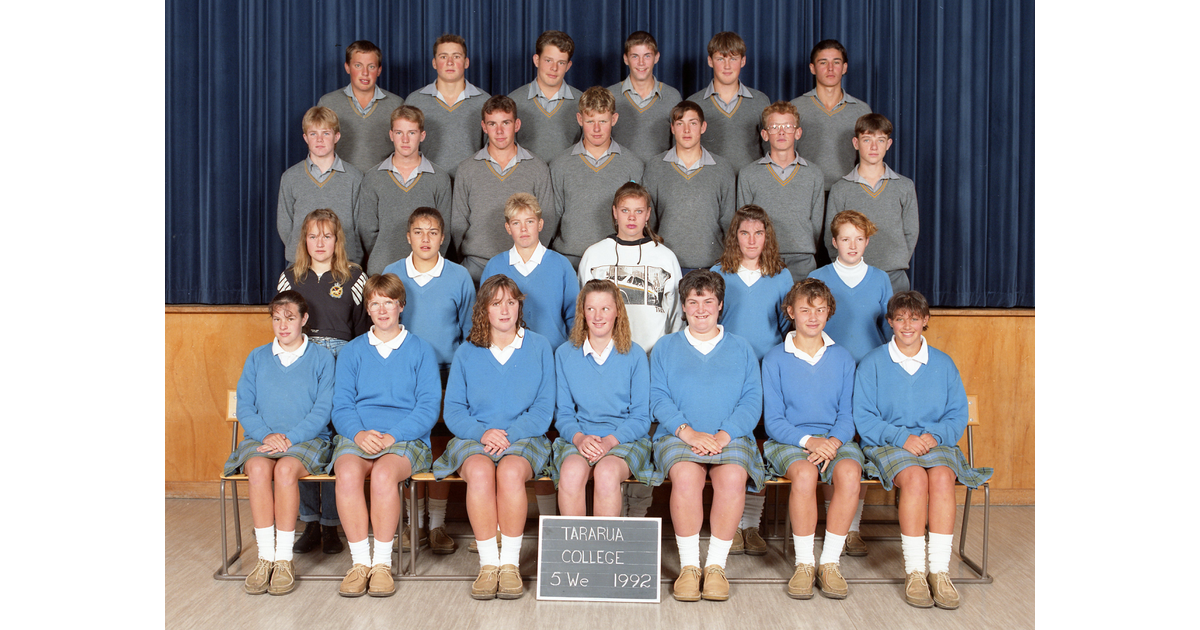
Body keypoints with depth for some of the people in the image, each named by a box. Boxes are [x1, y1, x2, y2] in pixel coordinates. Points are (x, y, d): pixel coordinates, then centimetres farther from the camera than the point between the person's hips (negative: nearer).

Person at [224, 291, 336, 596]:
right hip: (261, 437, 2)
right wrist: (267, 434, -11)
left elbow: (322, 410, -2)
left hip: (307, 439, -2)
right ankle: (265, 556, -27)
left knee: (285, 469, -34)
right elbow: (244, 406, 8)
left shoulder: (321, 358, 7)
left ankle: (284, 557, -26)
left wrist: (289, 437, -16)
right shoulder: (257, 357, 16)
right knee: (259, 468, -32)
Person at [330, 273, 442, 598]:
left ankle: (382, 563, -21)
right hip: (357, 435, 2)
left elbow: (427, 408, 2)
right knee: (348, 473, -32)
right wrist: (359, 433, -13)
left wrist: (392, 436, -13)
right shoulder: (352, 351, 18)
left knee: (383, 473, -34)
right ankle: (360, 561, -21)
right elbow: (341, 406, 9)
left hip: (406, 437, -2)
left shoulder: (421, 350, 11)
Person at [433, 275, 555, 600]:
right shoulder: (466, 354, 14)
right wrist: (482, 432, -13)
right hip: (474, 438, 1)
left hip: (524, 437, -1)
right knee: (480, 471, -34)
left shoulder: (539, 347, 10)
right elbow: (453, 411, 7)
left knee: (510, 472, -35)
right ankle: (489, 564, -26)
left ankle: (511, 564, -25)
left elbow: (544, 409, 3)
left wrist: (508, 434, -12)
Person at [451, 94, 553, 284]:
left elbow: (548, 221, 8)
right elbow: (458, 223, 11)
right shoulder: (467, 170, 8)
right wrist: (468, 258, 0)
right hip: (477, 266, 0)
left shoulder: (539, 169, 7)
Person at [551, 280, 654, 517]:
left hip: (625, 438, -1)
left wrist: (610, 440, -15)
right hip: (578, 437, 1)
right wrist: (578, 437, -13)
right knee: (571, 472, -33)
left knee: (606, 473, -34)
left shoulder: (635, 355, 5)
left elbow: (641, 417, 4)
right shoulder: (564, 354, 10)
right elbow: (563, 412, 9)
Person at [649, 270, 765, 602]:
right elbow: (659, 399, 5)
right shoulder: (665, 347, 17)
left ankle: (716, 565, -20)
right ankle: (689, 566, -22)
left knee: (733, 478, -33)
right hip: (678, 435, 0)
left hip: (731, 437, 0)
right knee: (686, 476, -34)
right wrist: (687, 431, -12)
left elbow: (752, 402, 6)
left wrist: (724, 435, -11)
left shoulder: (741, 349, 17)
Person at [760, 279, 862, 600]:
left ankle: (830, 562, -19)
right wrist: (808, 441, -17)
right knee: (804, 474, -36)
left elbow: (847, 414, 8)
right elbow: (773, 420, 0)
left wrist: (833, 442, -14)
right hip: (788, 440, -2)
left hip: (835, 438, 2)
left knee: (849, 473, -33)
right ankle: (804, 563, -19)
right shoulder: (775, 359, 6)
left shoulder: (842, 358, 13)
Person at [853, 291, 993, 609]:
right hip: (888, 444, -2)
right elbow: (863, 417, 0)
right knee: (915, 478, -34)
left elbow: (958, 413, 11)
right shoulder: (872, 363, 7)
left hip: (937, 443, 2)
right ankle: (914, 571, -28)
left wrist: (935, 435, -10)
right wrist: (901, 436, -14)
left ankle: (940, 571, -30)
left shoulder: (943, 364, 15)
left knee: (942, 478, -32)